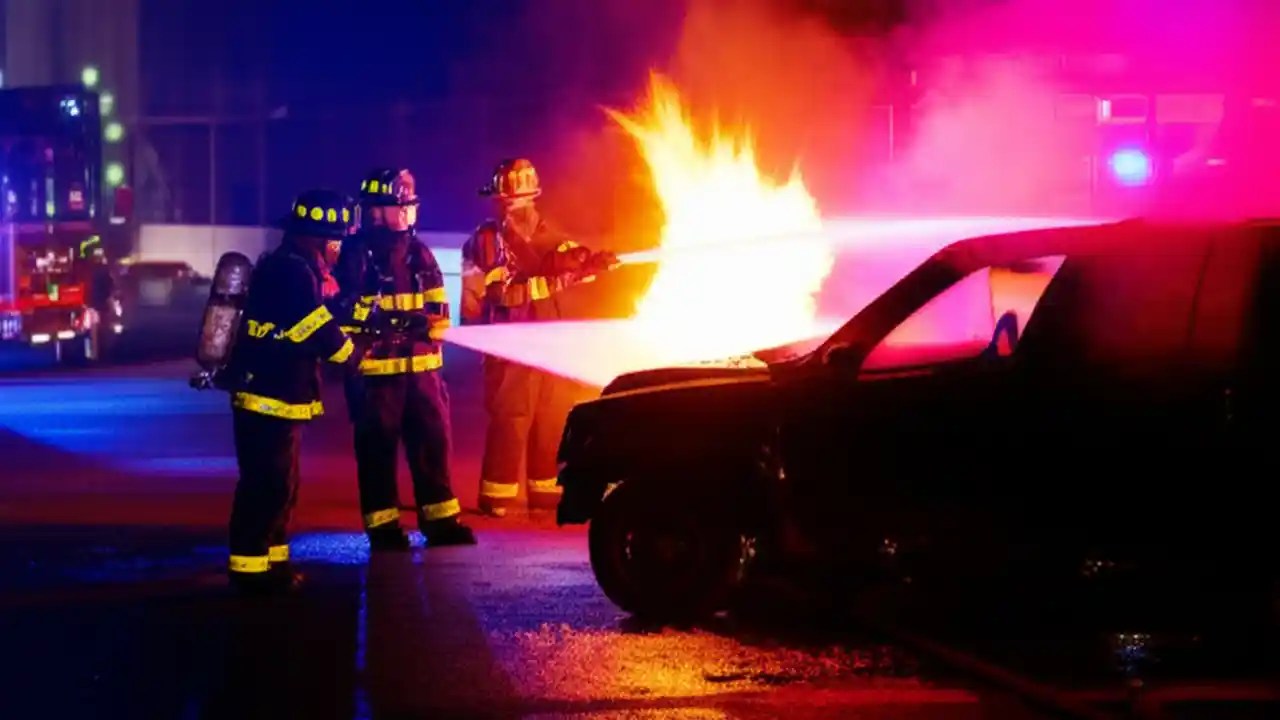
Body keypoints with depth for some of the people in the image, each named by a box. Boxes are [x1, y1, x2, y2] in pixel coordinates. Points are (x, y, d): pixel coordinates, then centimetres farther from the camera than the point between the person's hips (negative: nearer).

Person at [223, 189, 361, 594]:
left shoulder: (280, 267, 15)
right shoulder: (293, 273, -18)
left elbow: (306, 326, 17)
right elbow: (318, 333, -18)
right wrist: (352, 355, -1)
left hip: (268, 396, 11)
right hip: (270, 399, -11)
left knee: (278, 485, 16)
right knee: (267, 486, -7)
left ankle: (270, 560, 23)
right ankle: (249, 567, -4)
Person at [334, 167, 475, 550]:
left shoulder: (419, 253, 13)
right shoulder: (356, 254, -6)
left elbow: (438, 307, 13)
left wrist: (426, 323, -6)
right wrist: (382, 320, -21)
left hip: (420, 366, 6)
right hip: (375, 368, -6)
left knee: (432, 440, 7)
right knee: (378, 446, 0)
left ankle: (440, 521, 13)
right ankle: (382, 526, 5)